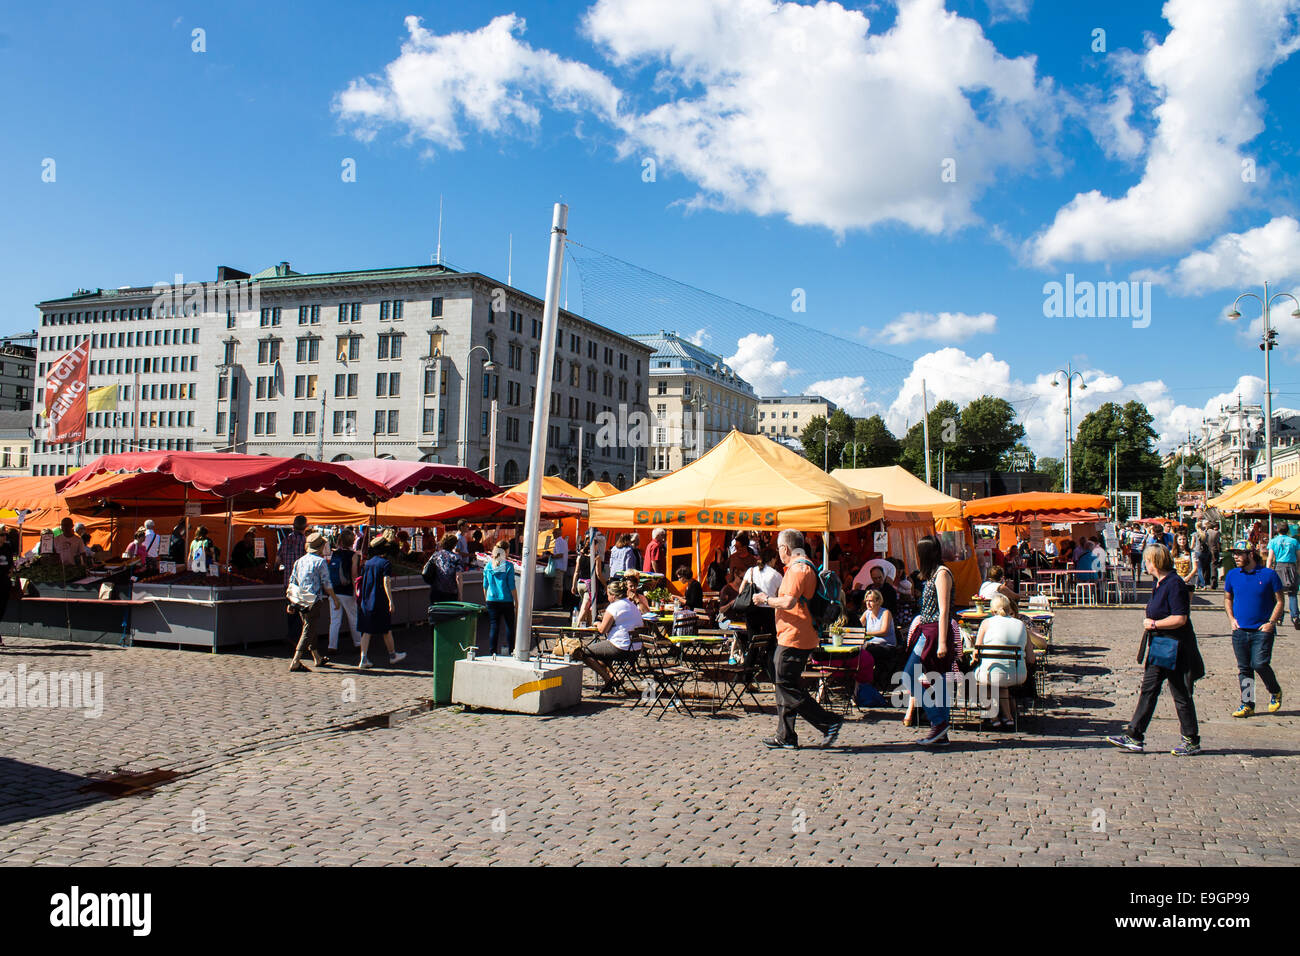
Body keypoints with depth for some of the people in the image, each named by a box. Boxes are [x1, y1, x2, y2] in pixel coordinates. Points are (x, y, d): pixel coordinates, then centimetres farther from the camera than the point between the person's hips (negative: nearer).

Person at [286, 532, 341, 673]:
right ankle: (295, 662, -11)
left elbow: (291, 582, 12)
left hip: (300, 601, 7)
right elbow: (326, 584, -10)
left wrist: (291, 603, 18)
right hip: (313, 602, -7)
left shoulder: (299, 561, 10)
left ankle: (317, 658, 30)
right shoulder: (320, 561, -9)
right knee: (308, 631, -5)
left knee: (310, 629, 18)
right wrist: (335, 599, 1)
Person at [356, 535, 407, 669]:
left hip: (366, 601, 5)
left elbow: (361, 581, 11)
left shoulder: (367, 563, 8)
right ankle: (392, 655, 25)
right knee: (386, 629, 10)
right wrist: (390, 600, -20)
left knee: (366, 631, 5)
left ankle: (363, 659, -2)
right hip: (380, 602, -5)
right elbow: (386, 582, -19)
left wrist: (360, 598, 21)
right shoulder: (386, 563, -10)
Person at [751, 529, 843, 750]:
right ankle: (786, 737, 16)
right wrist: (770, 601, 24)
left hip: (793, 638, -11)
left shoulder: (798, 568, -15)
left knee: (788, 686, -7)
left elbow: (789, 601, -26)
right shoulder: (804, 566, 19)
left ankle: (829, 723, -4)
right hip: (793, 638, 11)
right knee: (784, 684, 13)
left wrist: (766, 600, -11)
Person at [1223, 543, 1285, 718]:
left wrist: (1271, 622, -9)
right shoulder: (1232, 575, 6)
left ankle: (1275, 692, 16)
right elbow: (1227, 598, 19)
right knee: (1244, 668, 6)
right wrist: (1231, 618, 5)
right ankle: (1247, 704, 15)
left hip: (1263, 630, -4)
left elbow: (1280, 602, 1)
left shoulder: (1269, 575, -4)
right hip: (1240, 630, 4)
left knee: (1260, 664, -12)